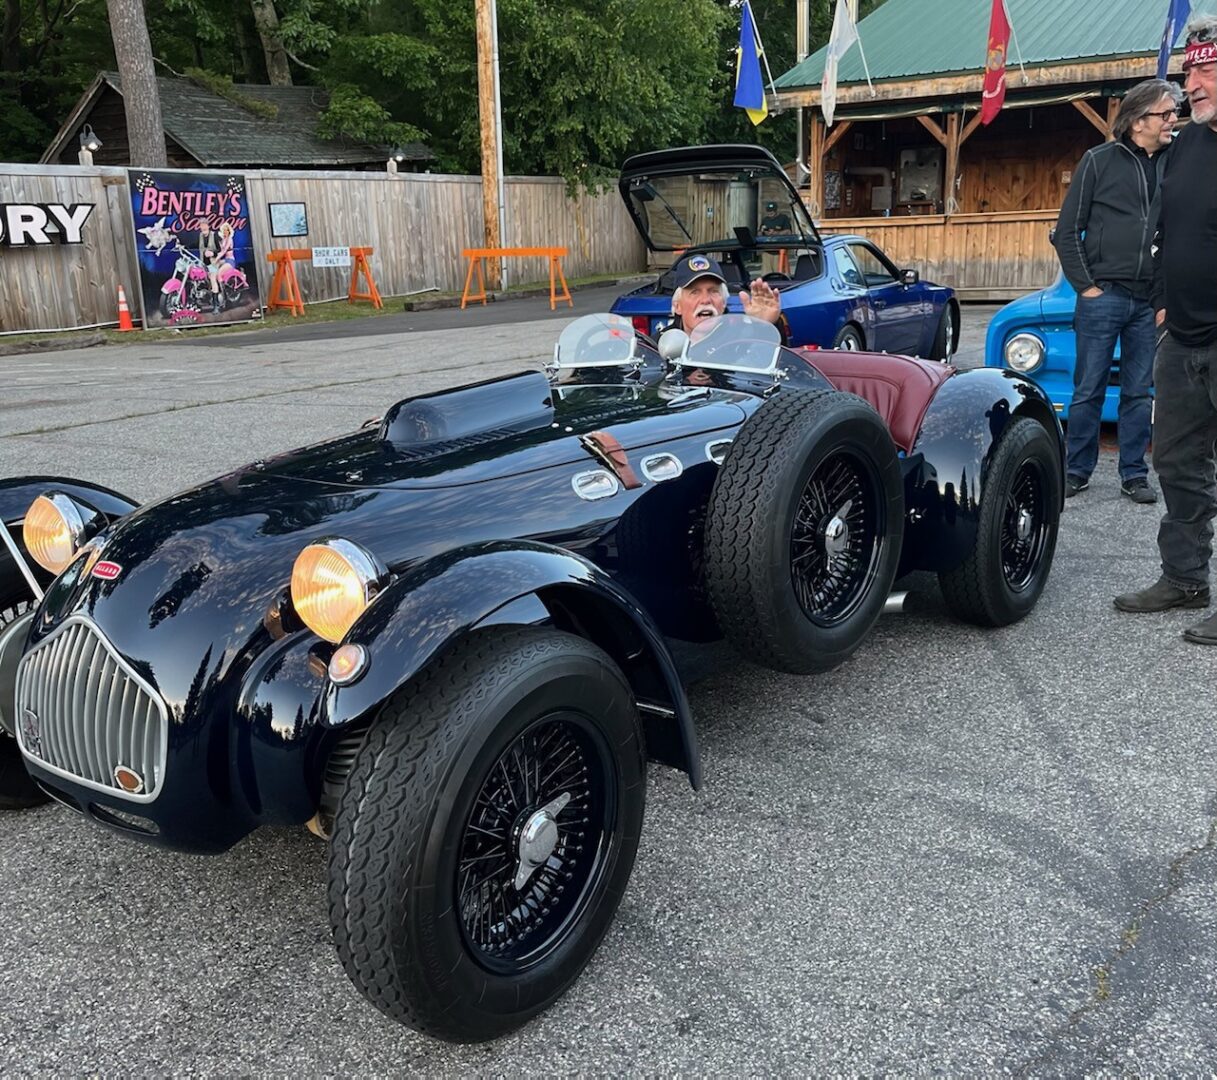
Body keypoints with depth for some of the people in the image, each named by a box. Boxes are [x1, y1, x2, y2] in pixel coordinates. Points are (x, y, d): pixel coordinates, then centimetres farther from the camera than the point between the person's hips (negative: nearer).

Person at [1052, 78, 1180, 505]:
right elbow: (1067, 231, 0)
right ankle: (1077, 471, 14)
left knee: (1139, 392, 8)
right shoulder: (1099, 161, -1)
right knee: (1089, 390, 3)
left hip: (1150, 301, 3)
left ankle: (1134, 474, 16)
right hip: (1102, 296, -3)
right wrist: (1085, 285, -6)